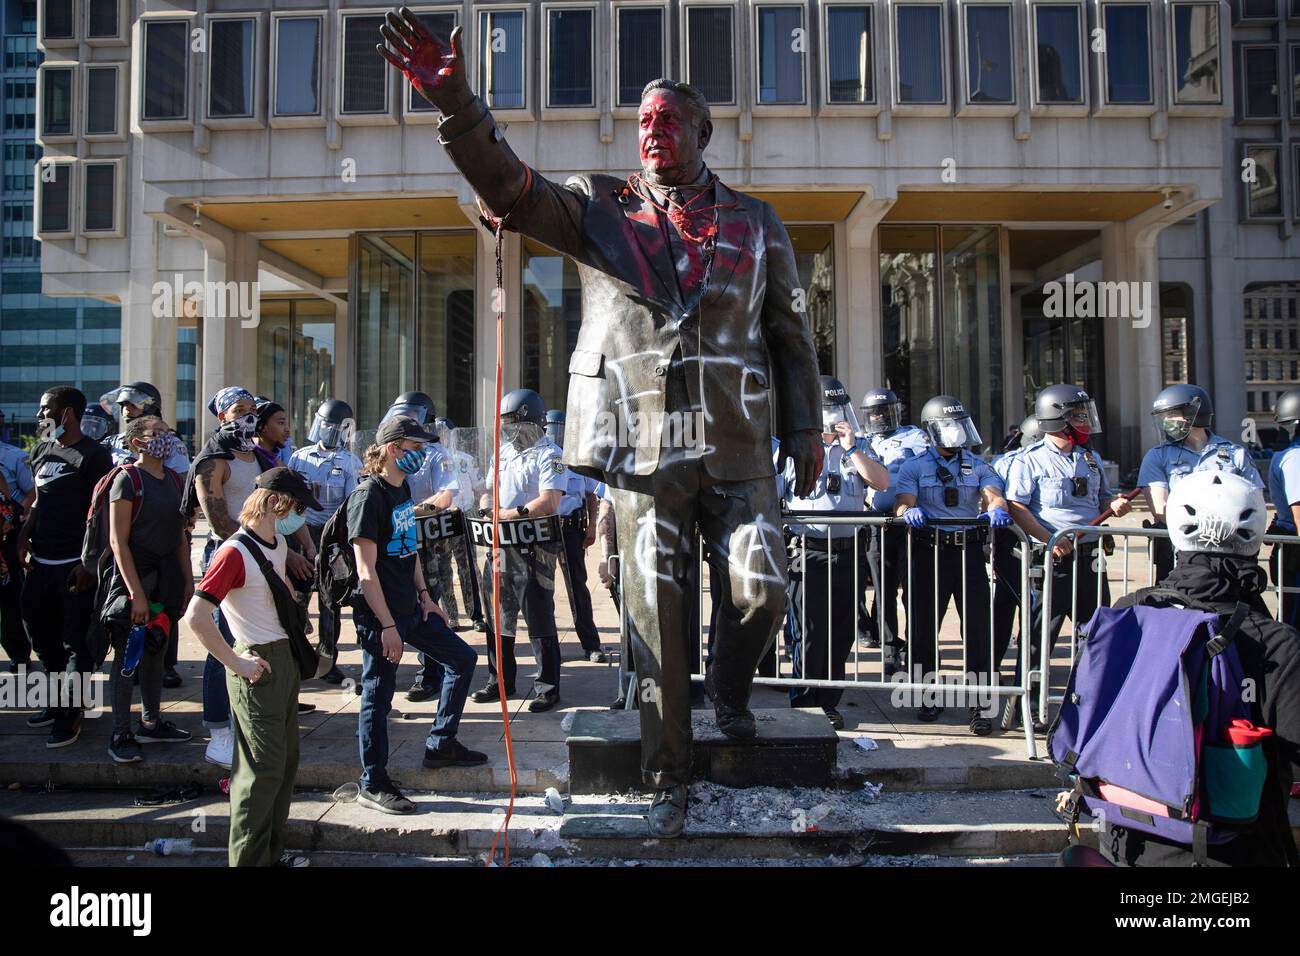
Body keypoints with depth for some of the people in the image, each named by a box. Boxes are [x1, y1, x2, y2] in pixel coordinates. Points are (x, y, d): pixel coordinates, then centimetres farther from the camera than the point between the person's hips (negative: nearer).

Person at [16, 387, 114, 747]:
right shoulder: (41, 451, 14)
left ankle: (70, 714, 9)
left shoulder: (93, 455, -9)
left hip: (75, 564, -8)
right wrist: (24, 536, 5)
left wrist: (89, 562, -17)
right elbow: (39, 501, 21)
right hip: (39, 562, 8)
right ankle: (58, 701, 30)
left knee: (76, 641, -1)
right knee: (41, 634, 15)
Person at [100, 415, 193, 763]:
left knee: (156, 649, 15)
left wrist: (188, 579, 9)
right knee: (128, 655, 0)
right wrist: (136, 593, -18)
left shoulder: (173, 479, 9)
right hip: (134, 573, -7)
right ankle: (121, 735, 9)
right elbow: (118, 541, -15)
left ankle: (151, 723, 27)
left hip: (167, 573, 7)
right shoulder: (127, 479, -12)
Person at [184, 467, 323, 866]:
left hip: (285, 659, 9)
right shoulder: (236, 552, -20)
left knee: (286, 760, 17)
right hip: (259, 667, -9)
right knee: (263, 768, -1)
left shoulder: (279, 543, 8)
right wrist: (237, 664, -21)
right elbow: (196, 617, -26)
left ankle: (273, 852, 30)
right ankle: (250, 859, 12)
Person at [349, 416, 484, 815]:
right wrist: (387, 626, -22)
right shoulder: (368, 496, -18)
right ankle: (372, 785, 16)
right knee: (378, 695, 2)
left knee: (462, 659, 13)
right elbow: (366, 569, -21)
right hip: (379, 616, -9)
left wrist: (424, 594, 13)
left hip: (409, 608, 9)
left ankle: (441, 745, 25)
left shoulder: (402, 489, 9)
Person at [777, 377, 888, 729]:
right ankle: (803, 706, 11)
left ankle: (828, 703, 22)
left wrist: (851, 449, -12)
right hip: (808, 553, -3)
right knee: (808, 635, -2)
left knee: (840, 634, 9)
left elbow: (882, 482, -4)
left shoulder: (858, 447, 11)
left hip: (847, 552, 3)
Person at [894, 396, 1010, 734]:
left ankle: (981, 705, 2)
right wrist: (909, 511, -31)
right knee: (923, 625, 5)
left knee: (978, 626, -4)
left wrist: (996, 509, -29)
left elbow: (994, 495, -5)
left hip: (968, 550, 1)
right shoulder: (914, 466, 8)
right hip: (929, 551, -1)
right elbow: (902, 503, -7)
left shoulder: (977, 466, 13)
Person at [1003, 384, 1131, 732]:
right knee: (1041, 633, -2)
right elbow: (1017, 508, -13)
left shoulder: (1090, 458, 15)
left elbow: (1102, 498, 24)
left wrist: (1114, 506, 1)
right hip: (1053, 557, -7)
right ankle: (1023, 703, 8)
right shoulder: (1030, 460, -6)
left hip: (1090, 555, 7)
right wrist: (1050, 539, -22)